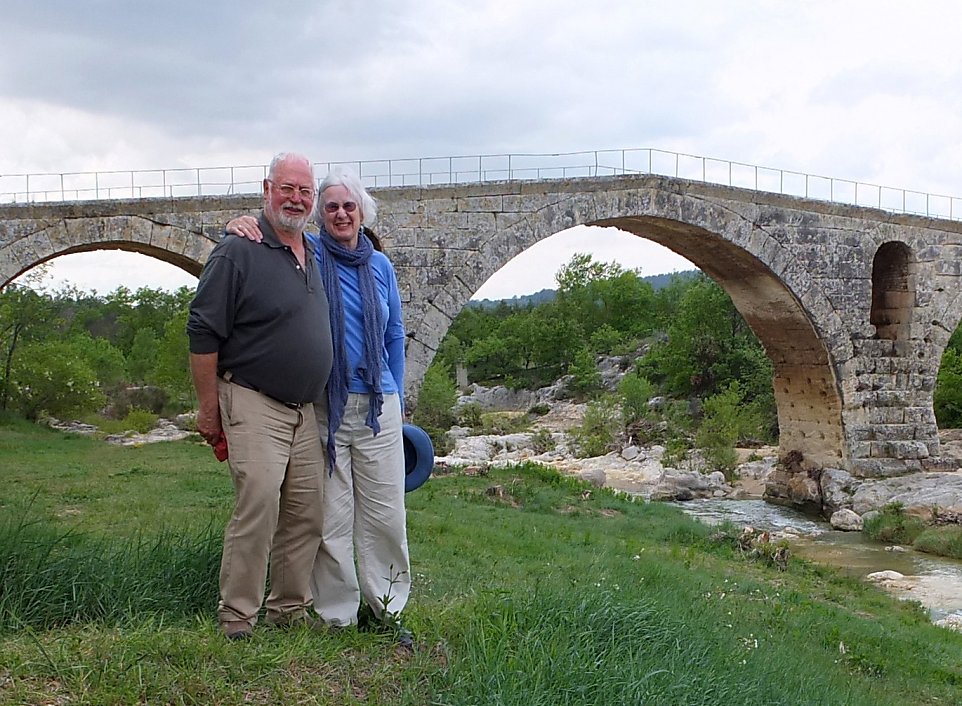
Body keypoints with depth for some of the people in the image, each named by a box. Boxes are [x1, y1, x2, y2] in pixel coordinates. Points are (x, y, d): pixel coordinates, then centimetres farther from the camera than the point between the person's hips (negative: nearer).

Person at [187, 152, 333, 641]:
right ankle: (236, 616, -4)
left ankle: (290, 610, 20)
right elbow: (203, 333, -10)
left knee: (306, 512, 8)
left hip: (307, 409, 7)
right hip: (253, 403, -7)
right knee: (258, 504, -15)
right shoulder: (238, 252, -9)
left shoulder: (314, 256, 15)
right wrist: (208, 407, -11)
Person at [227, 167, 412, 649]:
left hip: (377, 405, 3)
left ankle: (386, 607, 18)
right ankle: (337, 615, 11)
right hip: (322, 405, -3)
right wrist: (239, 227, -18)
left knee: (385, 511, 5)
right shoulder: (307, 253, 0)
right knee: (331, 517, -1)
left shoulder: (380, 265, 10)